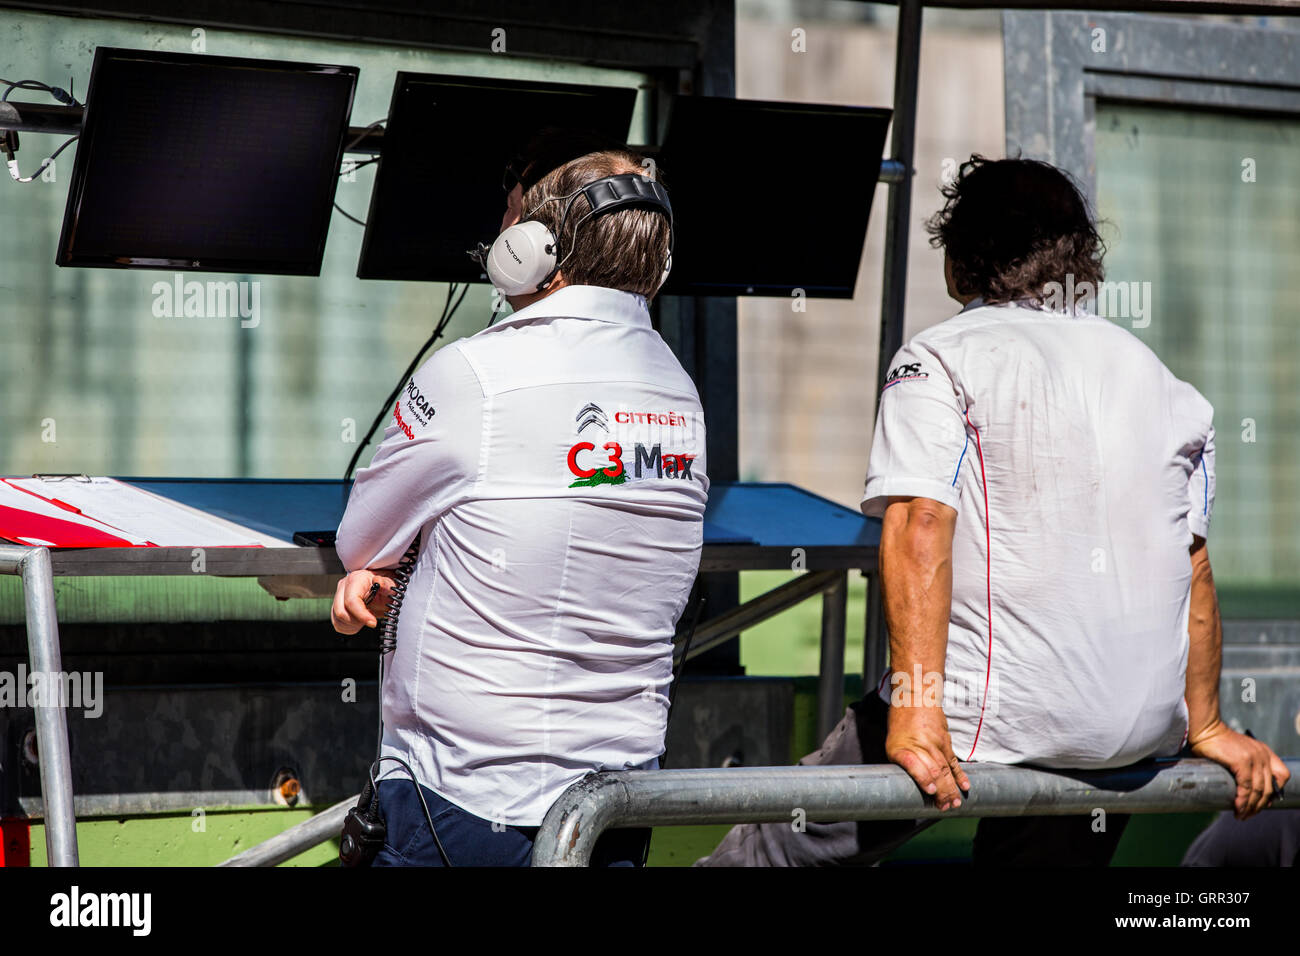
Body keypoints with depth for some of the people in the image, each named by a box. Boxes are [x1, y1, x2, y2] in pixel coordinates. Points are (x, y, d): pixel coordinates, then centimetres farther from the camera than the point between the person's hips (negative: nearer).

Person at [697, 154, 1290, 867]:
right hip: (1140, 734, 6)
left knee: (795, 837, 8)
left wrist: (916, 710, -24)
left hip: (994, 715, -6)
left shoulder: (938, 361, -2)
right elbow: (1193, 568, 17)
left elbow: (920, 523, -16)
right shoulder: (1163, 382, 15)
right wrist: (1204, 727, 25)